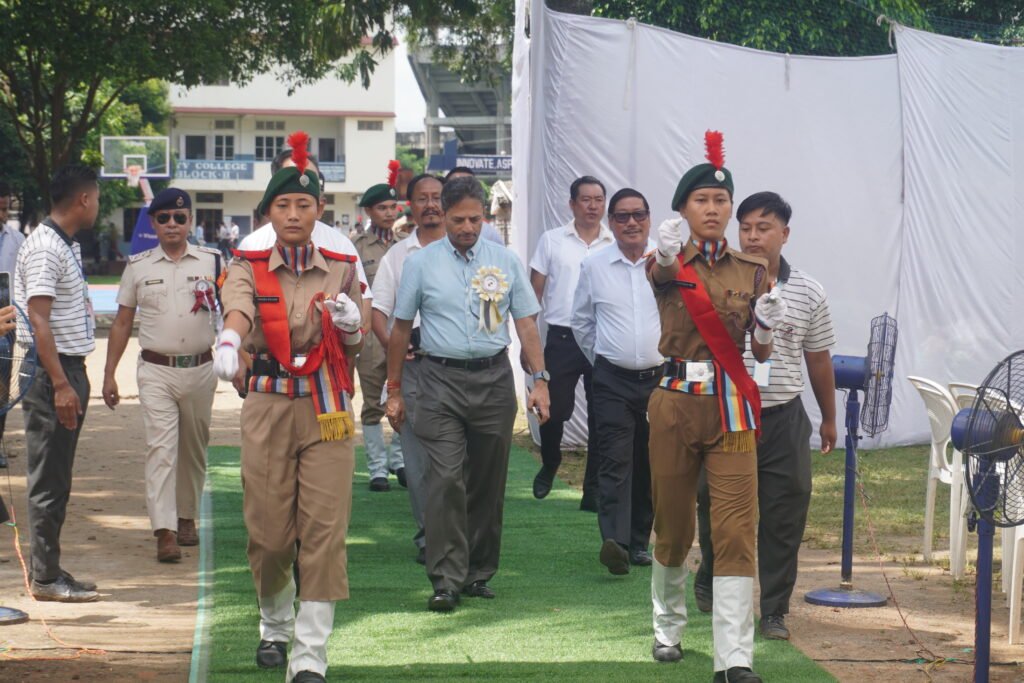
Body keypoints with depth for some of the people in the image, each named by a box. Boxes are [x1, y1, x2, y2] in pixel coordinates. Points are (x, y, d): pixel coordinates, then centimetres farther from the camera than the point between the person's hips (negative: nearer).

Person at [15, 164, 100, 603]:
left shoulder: (67, 245, 15)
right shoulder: (44, 247, -15)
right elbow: (38, 320, -21)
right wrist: (60, 384, -24)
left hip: (69, 368, 10)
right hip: (52, 373, -10)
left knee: (57, 479, 12)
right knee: (48, 479, -5)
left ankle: (50, 571, 18)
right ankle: (46, 578, -1)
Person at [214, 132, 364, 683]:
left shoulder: (342, 270, 8)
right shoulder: (249, 268, 2)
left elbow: (353, 351, 11)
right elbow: (238, 307, -22)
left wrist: (350, 323, -13)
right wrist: (228, 342, -45)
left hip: (327, 410, 0)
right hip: (268, 409, 0)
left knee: (324, 531, -8)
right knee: (269, 530, 4)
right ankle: (274, 625, 33)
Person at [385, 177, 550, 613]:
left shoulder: (505, 262, 9)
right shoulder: (421, 263, 5)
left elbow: (526, 324, 10)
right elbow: (401, 329, 10)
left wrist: (540, 380, 0)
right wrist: (393, 390, 8)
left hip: (494, 380, 2)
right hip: (441, 381, -2)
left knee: (488, 483, 6)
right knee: (446, 479, -13)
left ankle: (478, 573, 17)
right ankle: (446, 580, -14)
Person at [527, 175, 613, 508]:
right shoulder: (552, 241, 4)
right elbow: (535, 293, 6)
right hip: (562, 339, -1)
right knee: (554, 410, 0)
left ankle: (594, 490, 11)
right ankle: (549, 466, 28)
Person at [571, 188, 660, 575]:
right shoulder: (593, 267, 3)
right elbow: (581, 321, 17)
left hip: (660, 378, 1)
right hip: (613, 380, -1)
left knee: (651, 466, 8)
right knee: (615, 461, -13)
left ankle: (639, 542, 19)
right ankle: (614, 542, -23)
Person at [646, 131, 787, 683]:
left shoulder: (753, 272, 7)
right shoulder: (669, 265, -1)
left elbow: (761, 355, 9)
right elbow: (660, 273, -28)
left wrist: (766, 329, -14)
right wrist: (666, 252, -52)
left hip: (732, 408, 1)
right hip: (676, 405, -1)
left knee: (736, 529, -10)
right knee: (673, 527, 11)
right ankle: (668, 628, 35)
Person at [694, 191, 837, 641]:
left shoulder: (808, 294, 4)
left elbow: (819, 360, 13)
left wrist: (829, 418, 19)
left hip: (784, 418, 1)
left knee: (783, 516, 0)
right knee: (717, 507, 12)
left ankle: (775, 610, 11)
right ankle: (709, 583, 38)